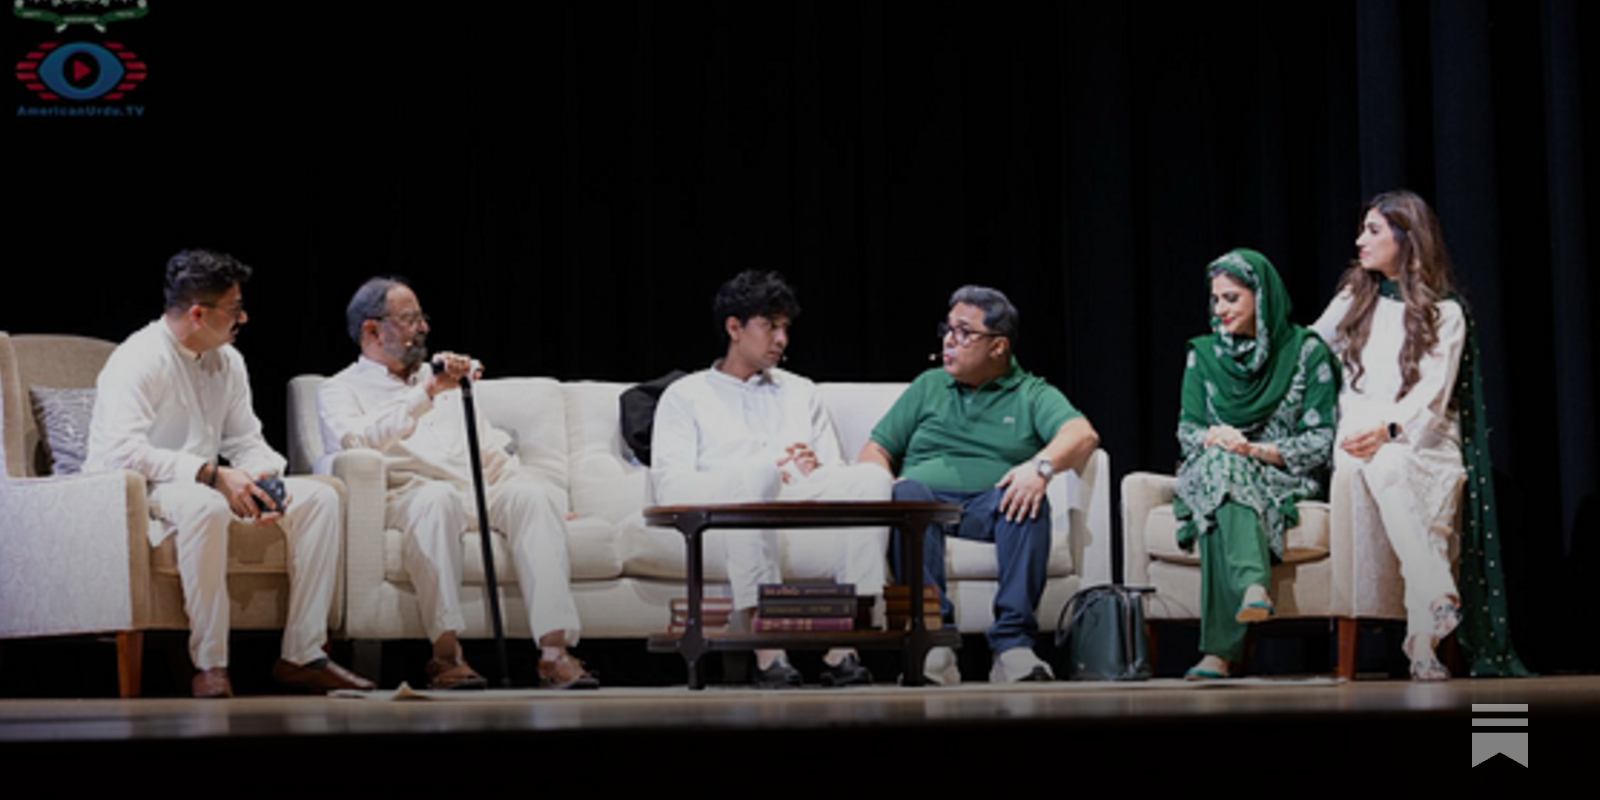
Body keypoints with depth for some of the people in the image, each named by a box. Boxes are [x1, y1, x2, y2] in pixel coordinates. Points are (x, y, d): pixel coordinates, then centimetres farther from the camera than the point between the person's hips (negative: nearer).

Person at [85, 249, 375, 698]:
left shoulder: (228, 361, 10)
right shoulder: (139, 359, -16)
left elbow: (246, 441, 14)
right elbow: (122, 451, -28)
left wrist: (263, 476, -11)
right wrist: (211, 475, -31)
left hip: (208, 487, 9)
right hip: (139, 493, -8)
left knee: (320, 498, -7)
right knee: (204, 504, -42)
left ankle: (302, 655, -10)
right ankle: (210, 665, -33)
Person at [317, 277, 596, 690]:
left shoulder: (440, 378, 33)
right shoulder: (340, 389, 14)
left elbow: (493, 447, 30)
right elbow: (354, 441, -10)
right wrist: (426, 393, -15)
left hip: (482, 488, 5)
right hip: (408, 493, -5)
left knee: (535, 494, -28)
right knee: (438, 496, -40)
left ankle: (554, 651, -40)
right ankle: (446, 652, -42)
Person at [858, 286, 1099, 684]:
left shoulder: (1032, 394, 17)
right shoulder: (928, 387, 27)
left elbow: (1082, 435, -3)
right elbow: (875, 450, 23)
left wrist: (1041, 465, -25)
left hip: (990, 510, -1)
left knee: (1028, 498, -34)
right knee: (907, 493, -33)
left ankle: (1013, 645, -44)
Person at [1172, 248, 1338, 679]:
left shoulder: (1306, 352, 2)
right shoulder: (1204, 354, 14)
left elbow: (1321, 441, -2)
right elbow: (1187, 431, 11)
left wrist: (1254, 449, -17)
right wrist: (1215, 438, -14)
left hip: (1283, 478, -3)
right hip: (1210, 476, 3)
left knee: (1226, 469, -38)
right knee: (1219, 464, -36)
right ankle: (1254, 586, -61)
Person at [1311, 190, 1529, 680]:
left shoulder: (1444, 313, 8)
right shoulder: (1353, 300, 20)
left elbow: (1432, 396, -6)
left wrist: (1388, 430, -23)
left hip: (1421, 443, -3)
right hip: (1357, 446, 3)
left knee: (1389, 462, -37)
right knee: (1378, 466, -33)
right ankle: (1436, 600, -43)